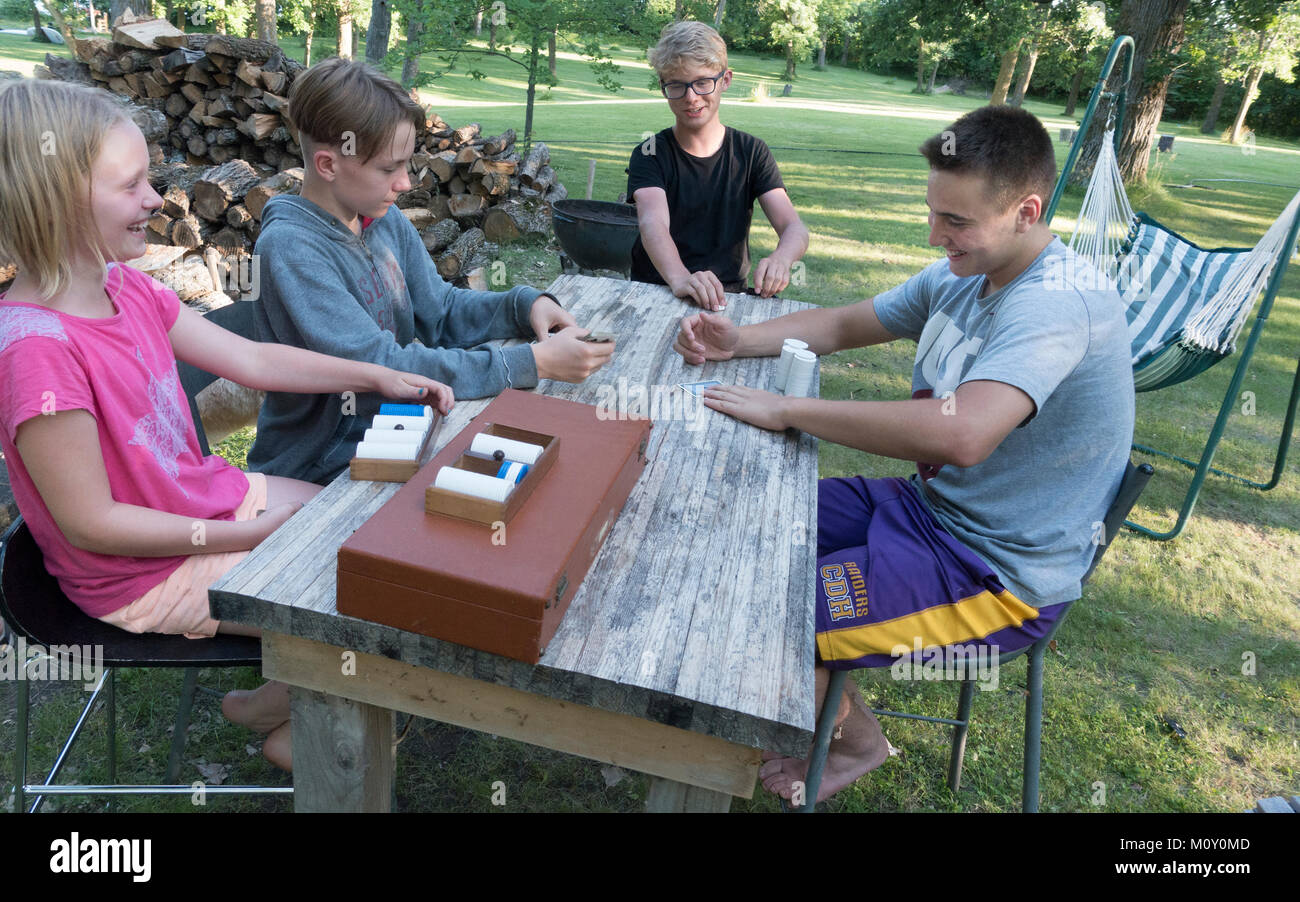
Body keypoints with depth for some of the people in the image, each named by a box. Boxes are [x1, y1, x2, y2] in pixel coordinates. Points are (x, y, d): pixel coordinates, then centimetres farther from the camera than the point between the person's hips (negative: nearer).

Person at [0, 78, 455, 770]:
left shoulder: (125, 287, -2)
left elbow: (251, 359, 4)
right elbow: (93, 524, -24)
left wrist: (378, 377, -1)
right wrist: (247, 537, -20)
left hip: (207, 493, 8)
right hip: (148, 571, -8)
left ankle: (294, 689, 25)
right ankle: (276, 715, 22)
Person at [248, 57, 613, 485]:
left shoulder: (385, 220, 2)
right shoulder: (289, 249, -22)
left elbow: (441, 311, 10)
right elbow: (381, 368, -28)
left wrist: (526, 304, -10)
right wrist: (534, 363, -29)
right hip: (317, 477, -7)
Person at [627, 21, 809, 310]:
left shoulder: (751, 152, 6)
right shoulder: (651, 154, -1)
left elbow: (793, 227, -7)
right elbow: (653, 223, -21)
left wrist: (780, 259, -33)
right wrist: (680, 278, -44)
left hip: (728, 297, 3)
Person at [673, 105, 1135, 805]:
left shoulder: (1057, 301, -27)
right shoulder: (960, 275, 3)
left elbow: (961, 434, -44)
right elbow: (842, 325, 13)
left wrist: (786, 410, -34)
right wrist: (740, 341, -5)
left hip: (1000, 577, -9)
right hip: (930, 505, 9)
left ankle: (858, 742, 17)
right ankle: (831, 705, 24)